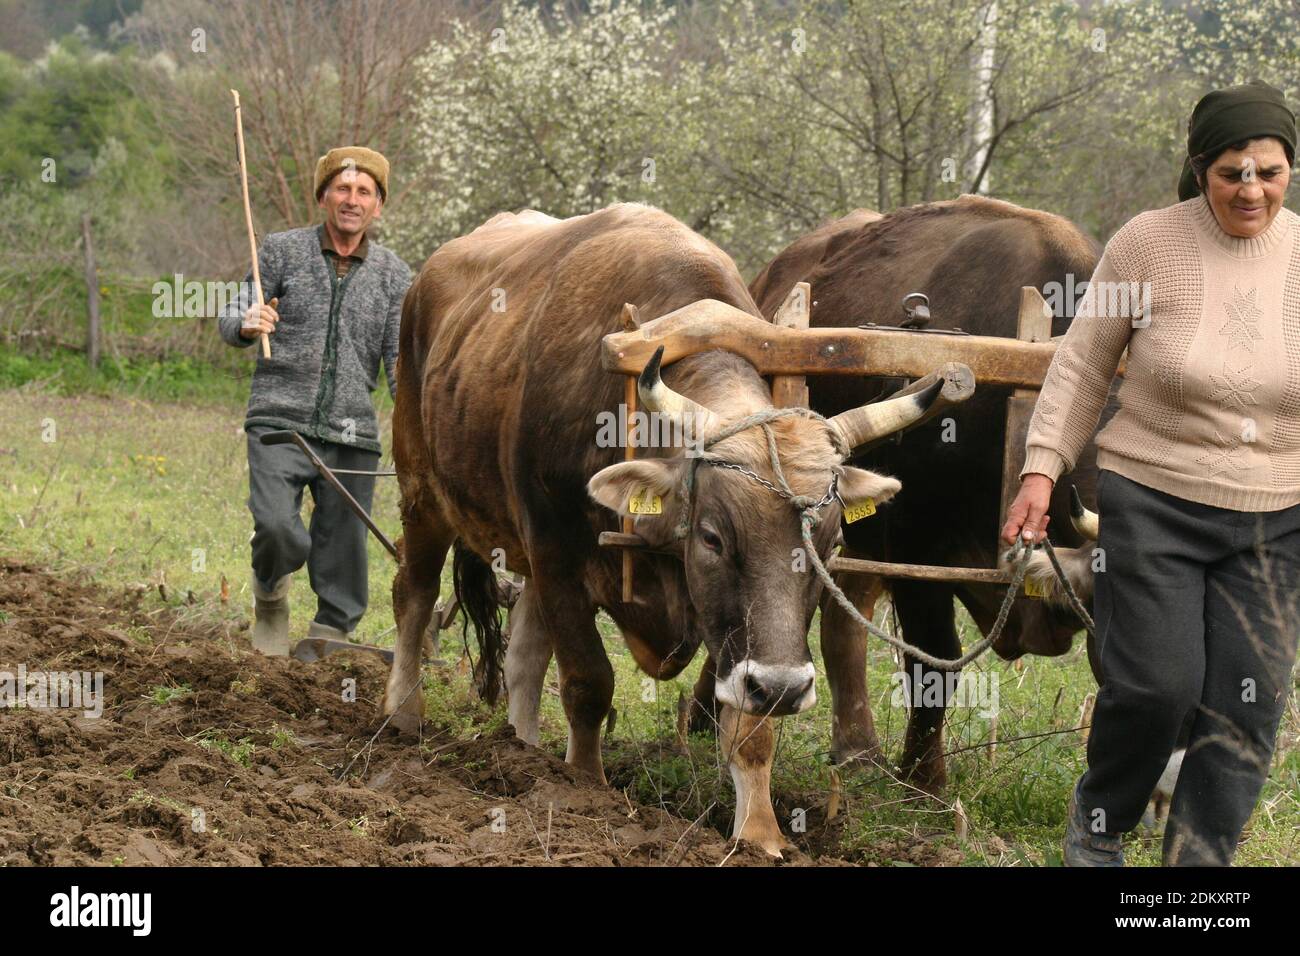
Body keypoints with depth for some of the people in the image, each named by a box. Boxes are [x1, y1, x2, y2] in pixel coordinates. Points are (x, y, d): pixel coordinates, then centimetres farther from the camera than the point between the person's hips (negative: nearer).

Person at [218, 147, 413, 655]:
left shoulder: (394, 275, 8)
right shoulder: (281, 251, 4)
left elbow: (403, 363, 5)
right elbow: (230, 321, 6)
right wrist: (247, 324, -19)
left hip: (352, 435, 2)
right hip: (280, 419, -2)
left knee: (343, 559, 3)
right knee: (277, 528, -23)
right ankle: (270, 595, 9)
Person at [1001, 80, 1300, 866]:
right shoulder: (1147, 246, -8)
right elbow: (1084, 366, 0)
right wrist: (1042, 469, -4)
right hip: (1150, 500, -3)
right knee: (1156, 684, -9)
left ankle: (1198, 864, 13)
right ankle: (1099, 822, 21)